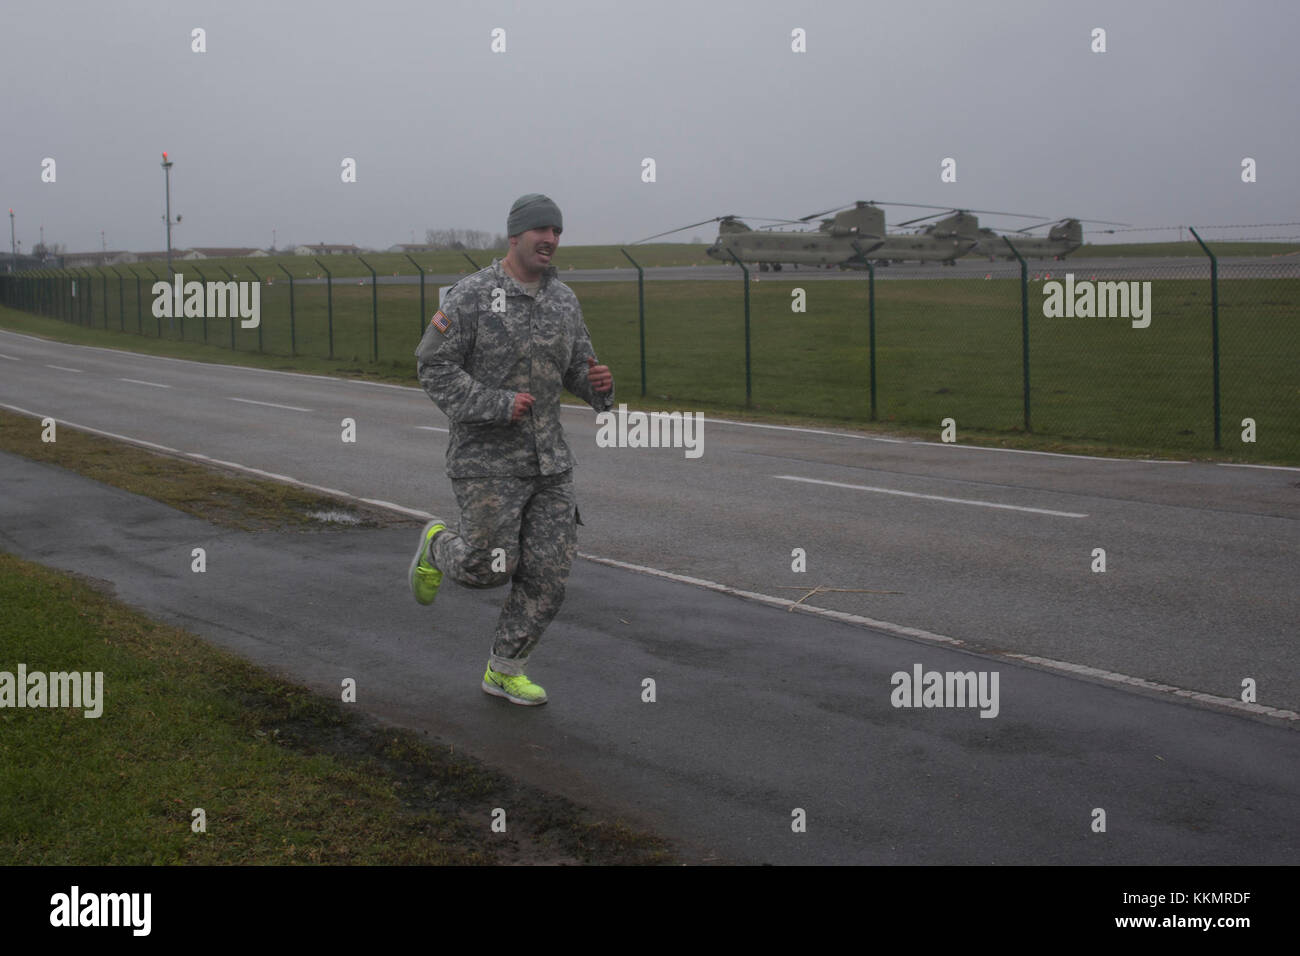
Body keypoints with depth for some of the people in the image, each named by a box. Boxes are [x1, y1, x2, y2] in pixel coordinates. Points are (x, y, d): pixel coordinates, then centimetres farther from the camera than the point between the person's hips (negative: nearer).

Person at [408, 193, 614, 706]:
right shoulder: (472, 294, -11)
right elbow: (434, 367, -12)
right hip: (488, 457, -5)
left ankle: (504, 671, 18)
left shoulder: (563, 299, 6)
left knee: (548, 571, 1)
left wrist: (599, 384, -11)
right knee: (490, 567, -5)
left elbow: (577, 370, 14)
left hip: (548, 458, 5)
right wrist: (497, 405, -22)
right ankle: (438, 546, 30)